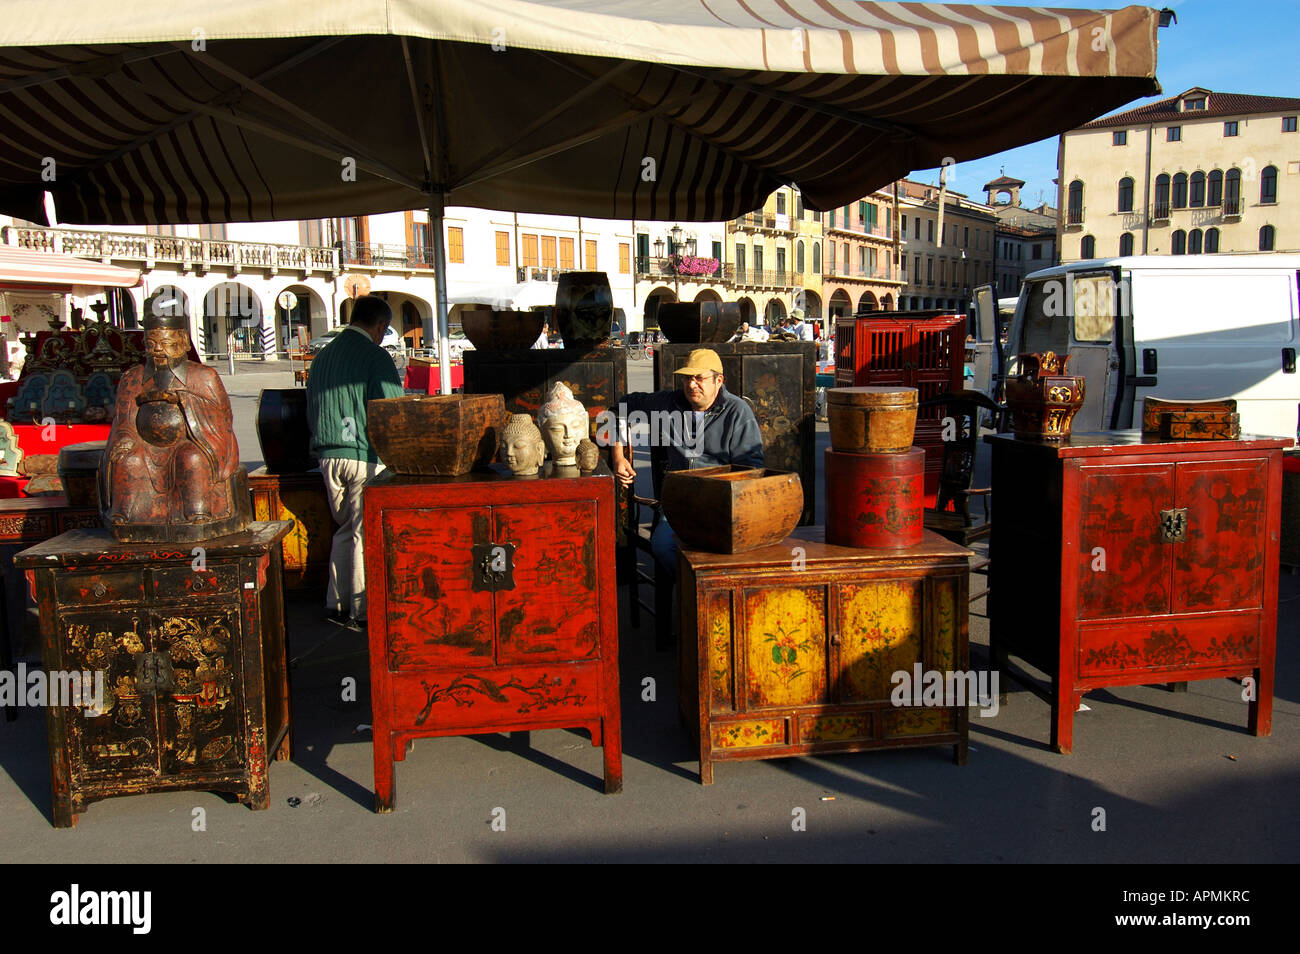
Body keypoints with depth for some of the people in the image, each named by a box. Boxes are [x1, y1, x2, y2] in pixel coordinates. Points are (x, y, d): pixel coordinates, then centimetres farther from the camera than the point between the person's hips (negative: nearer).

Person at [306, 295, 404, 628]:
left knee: (345, 529, 18)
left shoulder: (324, 355, 11)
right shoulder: (375, 356, -11)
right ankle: (362, 611, 5)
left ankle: (337, 603, 22)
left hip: (327, 456, 7)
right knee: (366, 533, 1)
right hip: (364, 455, -7)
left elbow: (311, 408, 18)